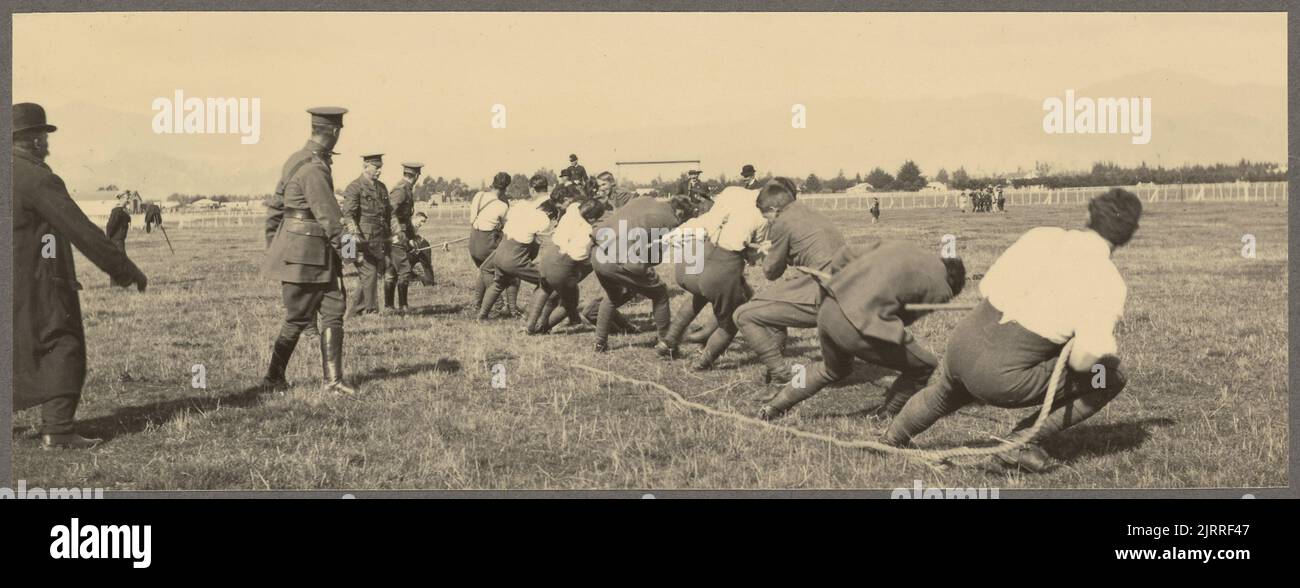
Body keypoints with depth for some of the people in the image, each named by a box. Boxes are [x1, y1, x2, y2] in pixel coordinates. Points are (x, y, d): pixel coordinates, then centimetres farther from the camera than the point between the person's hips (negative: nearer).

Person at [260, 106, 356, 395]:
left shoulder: (297, 159, 12)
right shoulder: (314, 168, -20)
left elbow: (276, 208, 19)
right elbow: (328, 217, -20)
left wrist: (272, 242, 25)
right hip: (303, 254, -9)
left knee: (334, 310, 5)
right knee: (298, 318, 2)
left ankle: (333, 380, 6)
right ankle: (272, 378, 15)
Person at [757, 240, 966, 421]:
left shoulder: (897, 246, 19)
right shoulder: (938, 287, 1)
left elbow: (850, 254, 23)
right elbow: (907, 318, 7)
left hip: (828, 309, 8)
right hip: (859, 329, -8)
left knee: (834, 369, 37)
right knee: (924, 367, 12)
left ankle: (773, 407, 41)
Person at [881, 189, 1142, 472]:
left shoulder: (1041, 236, 3)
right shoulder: (1108, 284, -10)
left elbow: (987, 285, 10)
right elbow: (1085, 359, -18)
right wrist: (1109, 351, 4)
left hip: (962, 344, 6)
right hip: (1003, 379, -6)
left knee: (947, 392, 40)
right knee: (1110, 379, 7)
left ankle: (893, 438, 62)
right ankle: (1023, 441, 6)